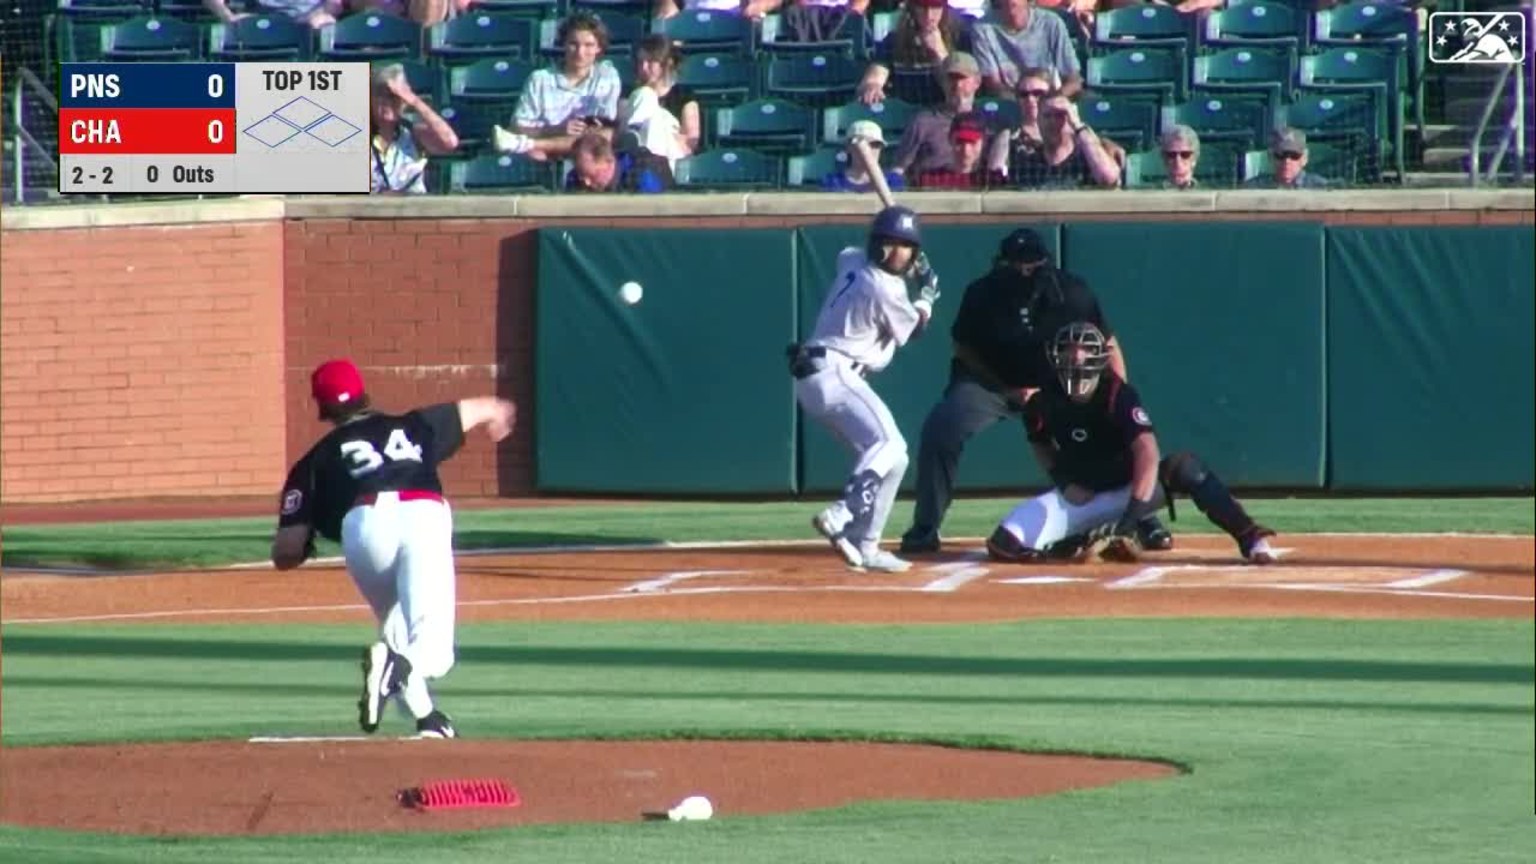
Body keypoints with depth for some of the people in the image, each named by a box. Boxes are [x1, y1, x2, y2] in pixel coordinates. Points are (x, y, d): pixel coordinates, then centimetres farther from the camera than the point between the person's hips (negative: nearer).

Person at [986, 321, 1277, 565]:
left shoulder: (1119, 396, -23)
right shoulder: (1045, 403, -10)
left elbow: (1148, 454, -35)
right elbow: (1041, 444, 13)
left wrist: (1132, 515, -46)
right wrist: (1063, 481, -6)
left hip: (1130, 489, -3)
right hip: (1082, 495, 3)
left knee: (1184, 466, -35)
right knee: (1005, 545, -19)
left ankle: (1250, 539, -33)